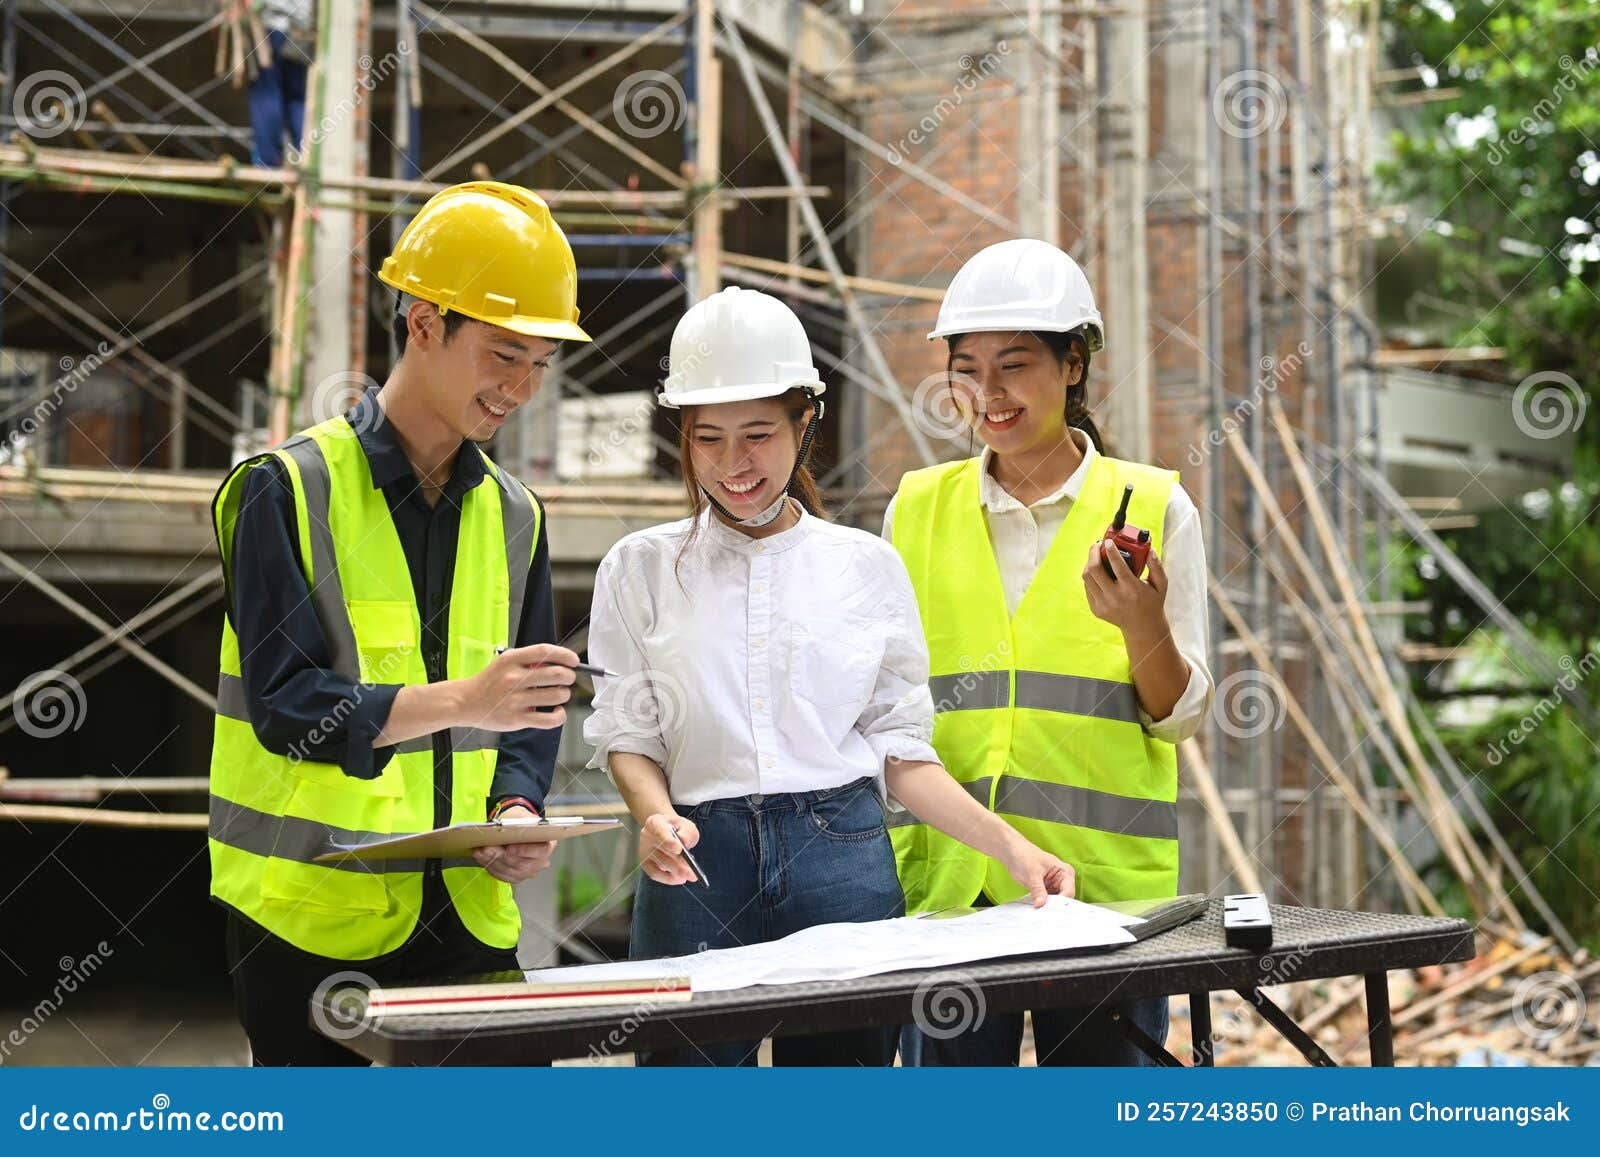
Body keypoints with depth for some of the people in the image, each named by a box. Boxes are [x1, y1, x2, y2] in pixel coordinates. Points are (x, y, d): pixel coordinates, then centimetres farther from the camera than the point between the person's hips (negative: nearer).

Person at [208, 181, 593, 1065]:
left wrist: (516, 808, -6)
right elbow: (283, 703, -14)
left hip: (468, 913, 5)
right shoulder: (289, 488, -5)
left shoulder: (513, 514, 12)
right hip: (312, 913, -4)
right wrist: (463, 699, -25)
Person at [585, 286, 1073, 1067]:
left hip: (844, 863, 1)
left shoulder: (868, 565, 10)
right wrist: (655, 816, -16)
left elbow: (902, 750, 10)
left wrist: (1009, 846, -2)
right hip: (700, 865, 0)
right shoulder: (641, 568, 9)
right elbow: (627, 735, 6)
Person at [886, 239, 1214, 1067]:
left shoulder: (1154, 505, 2)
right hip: (945, 879, 2)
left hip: (1104, 879, -1)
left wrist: (1143, 625, -17)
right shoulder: (917, 508, 9)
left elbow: (1181, 718, 2)